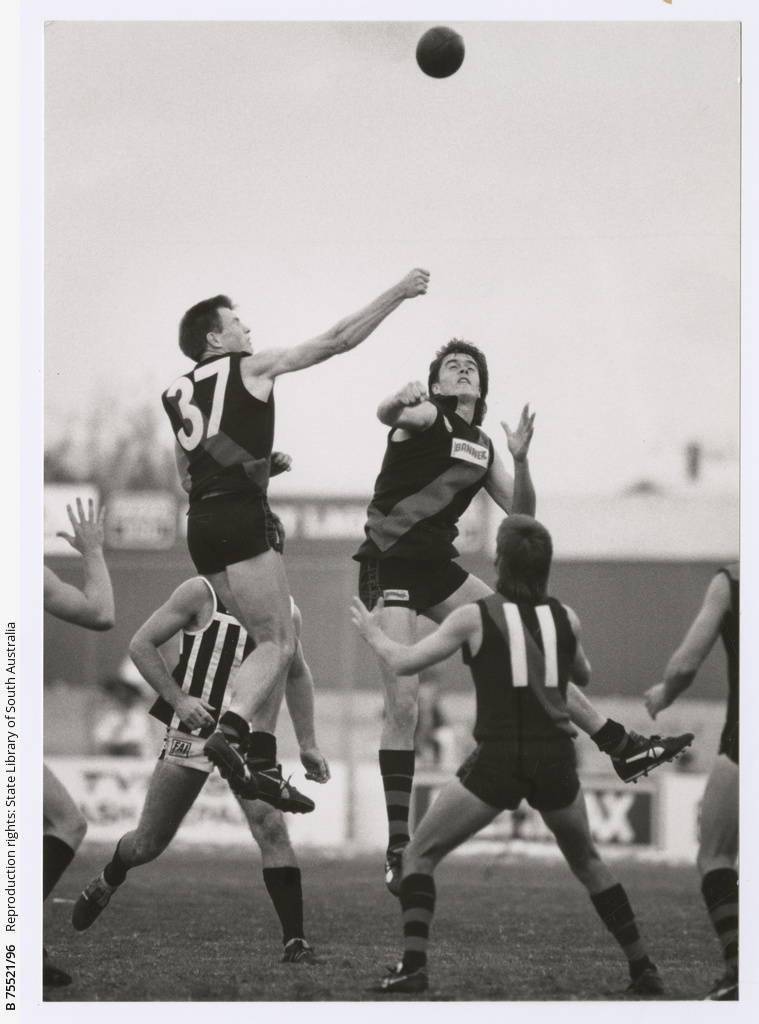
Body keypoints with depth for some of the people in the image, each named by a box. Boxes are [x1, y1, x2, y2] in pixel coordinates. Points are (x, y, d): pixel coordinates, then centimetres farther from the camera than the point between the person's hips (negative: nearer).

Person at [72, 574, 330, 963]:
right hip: (193, 732, -2)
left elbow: (296, 674, 21)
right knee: (148, 843, 6)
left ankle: (295, 941, -16)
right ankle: (106, 882, 40)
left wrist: (307, 745, 16)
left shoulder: (286, 612, 3)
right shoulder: (201, 593, -10)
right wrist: (178, 698, -16)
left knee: (270, 828, -19)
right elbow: (141, 644, -6)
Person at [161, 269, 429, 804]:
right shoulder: (252, 367, 2)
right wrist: (398, 293, 7)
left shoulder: (179, 393, 20)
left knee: (275, 639, 17)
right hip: (243, 517, -7)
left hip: (202, 521, 7)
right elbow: (336, 341, 2)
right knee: (279, 645, -8)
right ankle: (231, 731, -31)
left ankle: (259, 758, 9)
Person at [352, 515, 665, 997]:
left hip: (498, 761, -3)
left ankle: (414, 966, -6)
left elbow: (405, 662, 0)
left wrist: (373, 632, 18)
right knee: (588, 862, 25)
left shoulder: (475, 617, -2)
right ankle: (644, 970, 22)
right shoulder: (565, 618, 7)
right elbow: (584, 676, 25)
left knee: (418, 855, 9)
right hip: (557, 760, 4)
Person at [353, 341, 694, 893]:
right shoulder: (425, 417, -5)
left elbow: (522, 514, 9)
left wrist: (520, 458, -8)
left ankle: (622, 746, 11)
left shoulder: (483, 447, 14)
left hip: (436, 566, 7)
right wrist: (400, 399, -50)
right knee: (403, 705, -13)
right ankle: (398, 849, -10)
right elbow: (386, 414, -26)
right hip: (390, 564, -7)